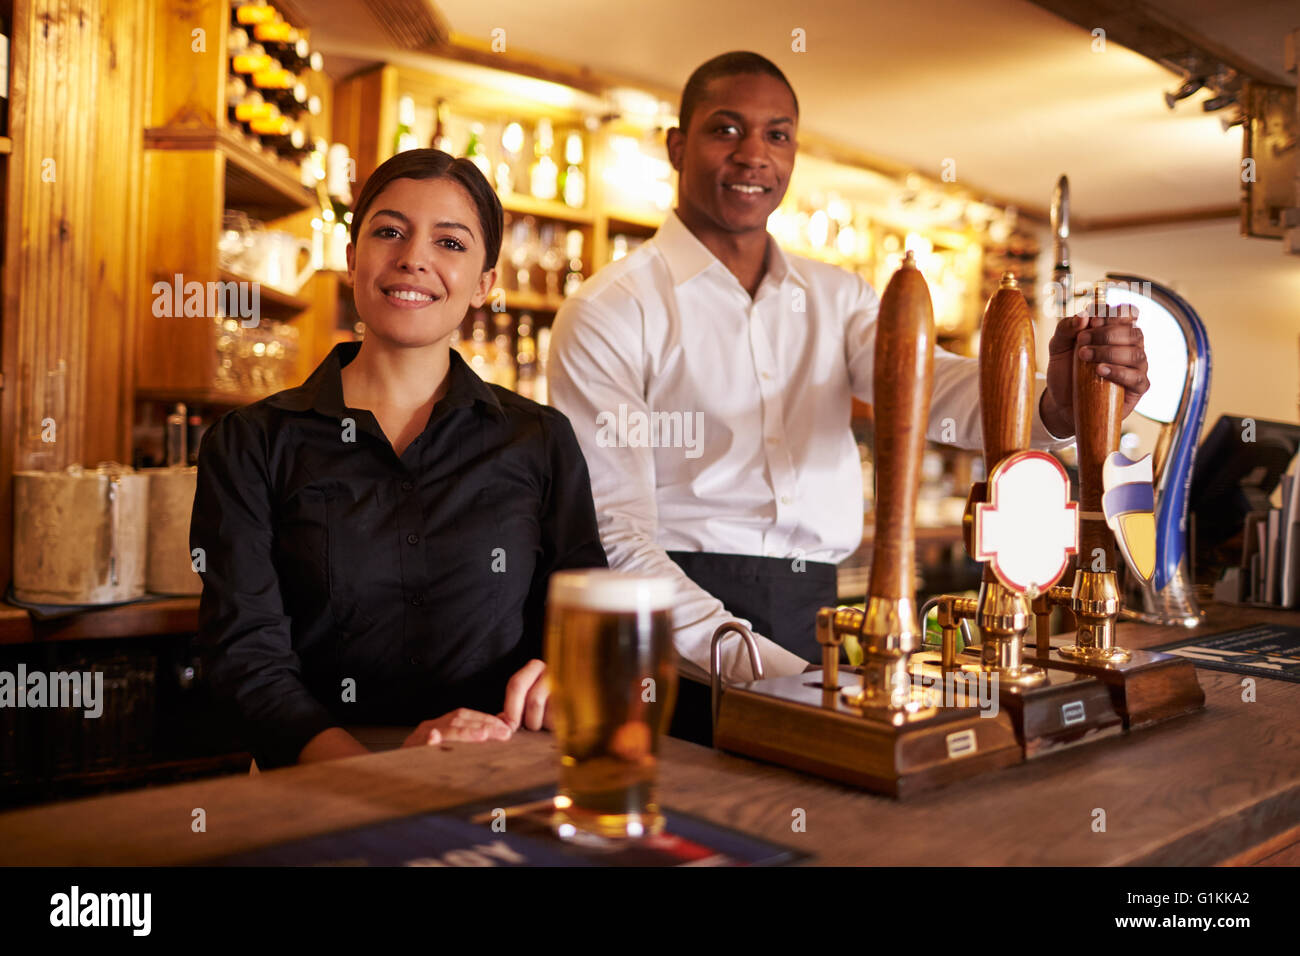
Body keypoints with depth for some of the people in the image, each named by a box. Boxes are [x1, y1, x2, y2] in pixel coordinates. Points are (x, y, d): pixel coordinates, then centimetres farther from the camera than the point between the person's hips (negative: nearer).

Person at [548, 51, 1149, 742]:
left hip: (814, 623, 4)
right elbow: (611, 532, -9)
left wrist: (1053, 403, -29)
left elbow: (926, 384, -7)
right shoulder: (611, 312, -3)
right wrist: (743, 659, -20)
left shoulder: (836, 297, 13)